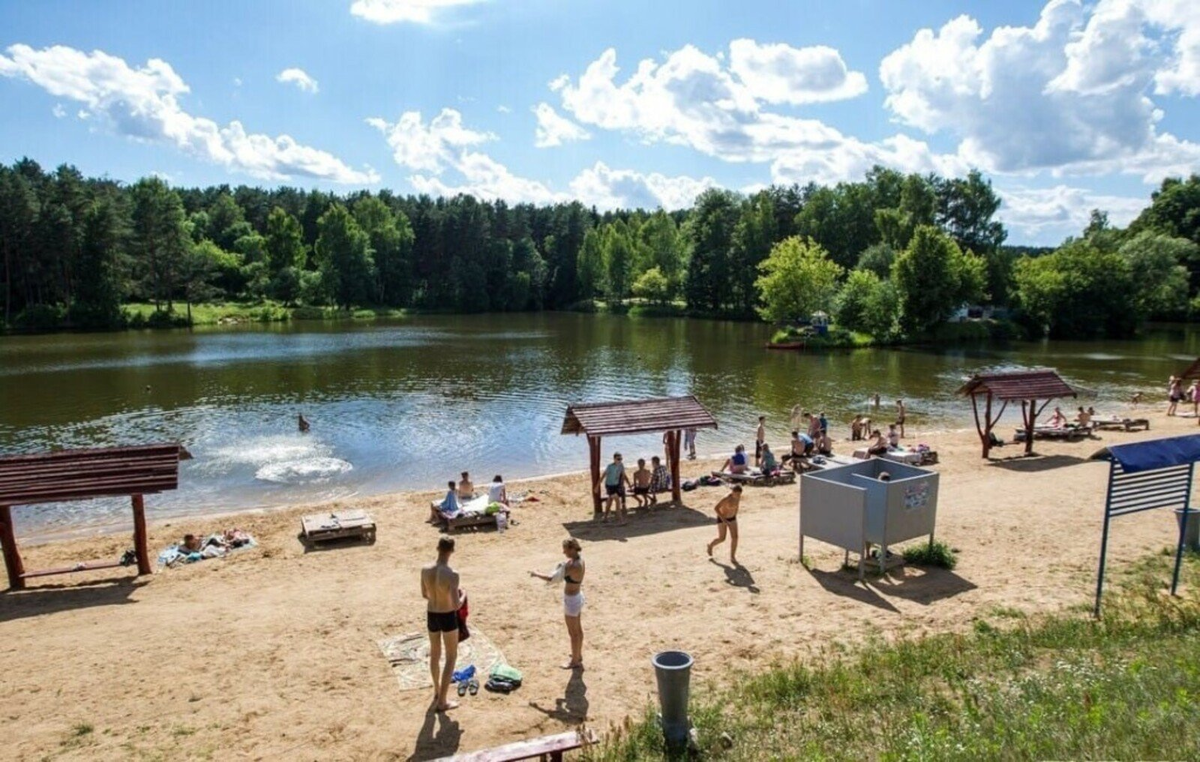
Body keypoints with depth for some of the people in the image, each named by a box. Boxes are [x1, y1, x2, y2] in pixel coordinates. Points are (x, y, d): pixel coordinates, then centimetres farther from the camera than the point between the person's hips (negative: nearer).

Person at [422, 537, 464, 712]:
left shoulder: (425, 570, -9)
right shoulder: (452, 575, -27)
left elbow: (424, 595, 7)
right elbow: (456, 605, -26)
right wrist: (462, 595, -6)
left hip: (431, 615, 5)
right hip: (447, 617, -5)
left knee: (435, 654, 25)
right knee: (451, 657, 12)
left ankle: (437, 691, 45)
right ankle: (442, 701, 15)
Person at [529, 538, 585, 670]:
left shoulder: (572, 566, -33)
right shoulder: (580, 559, -6)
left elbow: (551, 578, -32)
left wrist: (536, 574, -17)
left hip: (571, 600, -9)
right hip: (577, 596, 9)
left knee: (573, 632, 10)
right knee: (578, 629, 25)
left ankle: (575, 662, 27)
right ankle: (578, 655, 44)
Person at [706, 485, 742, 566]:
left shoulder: (738, 497, -11)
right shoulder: (726, 498, -32)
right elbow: (715, 509, -29)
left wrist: (735, 516, 14)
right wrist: (724, 519, -30)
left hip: (731, 518, 6)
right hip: (722, 518, -6)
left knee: (735, 537, -4)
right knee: (722, 539, 3)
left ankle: (732, 558, 7)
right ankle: (711, 545, 36)